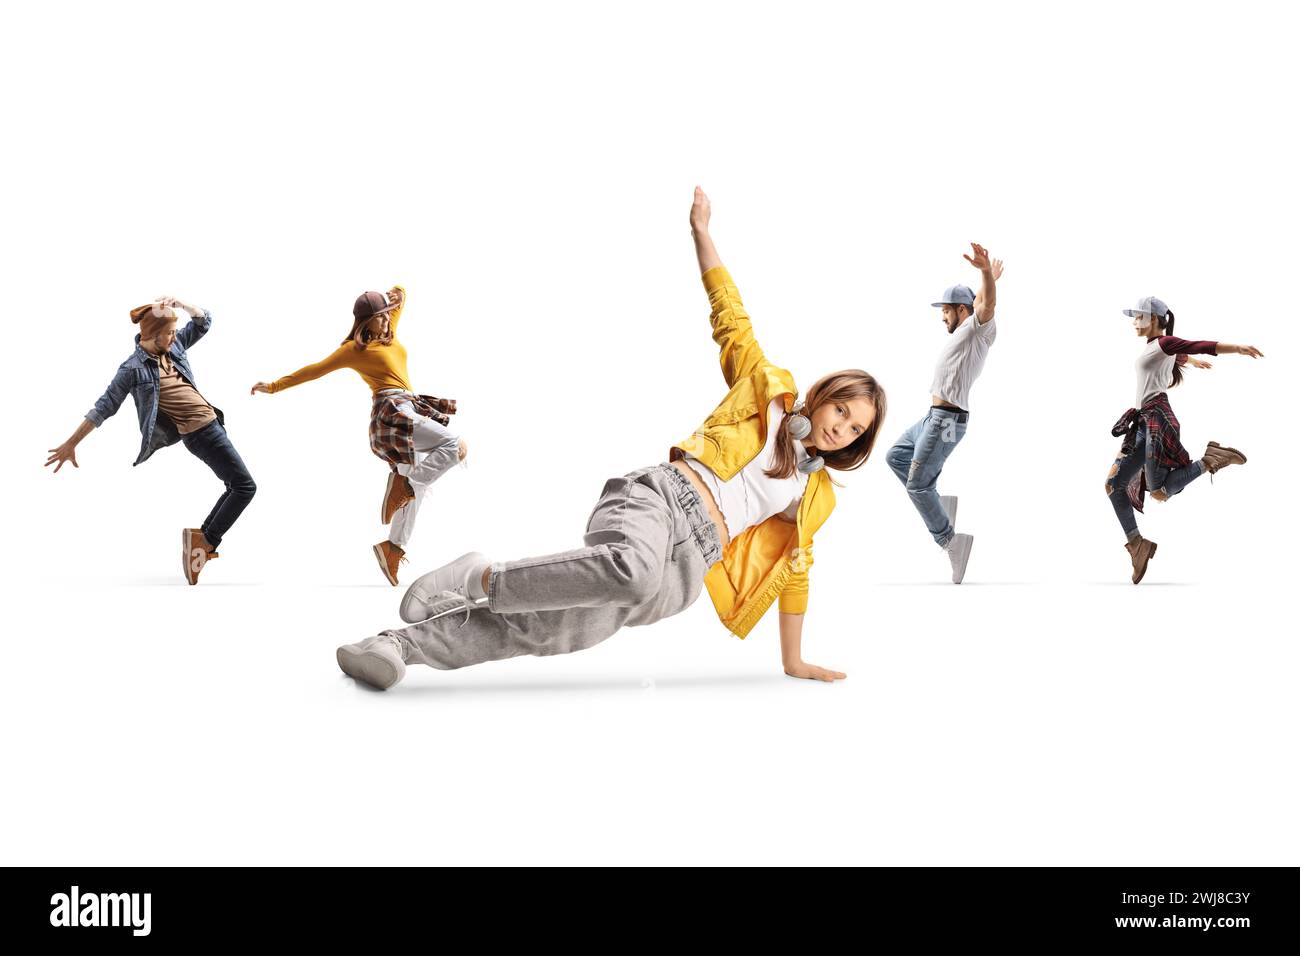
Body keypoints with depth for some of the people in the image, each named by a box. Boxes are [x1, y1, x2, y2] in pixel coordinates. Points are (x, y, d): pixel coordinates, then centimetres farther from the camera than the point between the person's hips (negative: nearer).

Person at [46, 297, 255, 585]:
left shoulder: (174, 346, 7)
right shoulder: (133, 369, -12)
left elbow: (204, 321, 17)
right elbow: (104, 407, -11)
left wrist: (181, 304, -4)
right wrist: (71, 443, -10)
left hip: (210, 423, 8)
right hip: (200, 432, -8)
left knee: (236, 486, 13)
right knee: (245, 486, -8)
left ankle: (203, 541, 19)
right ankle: (206, 542, -3)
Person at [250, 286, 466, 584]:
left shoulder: (388, 334, 20)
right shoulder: (354, 348, -1)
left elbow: (399, 296, 30)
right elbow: (315, 370, 2)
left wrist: (396, 294, 6)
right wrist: (274, 386, 4)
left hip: (406, 411, 9)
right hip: (393, 412, -9)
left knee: (414, 487, 10)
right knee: (453, 446, -22)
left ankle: (393, 547, 12)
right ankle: (403, 485, -18)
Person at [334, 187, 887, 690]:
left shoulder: (817, 496, 24)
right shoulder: (769, 389, 14)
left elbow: (795, 567, 28)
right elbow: (731, 319, 12)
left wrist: (794, 660, 27)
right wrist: (702, 233, 6)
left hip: (692, 562, 4)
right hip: (660, 499, -4)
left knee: (556, 629, -16)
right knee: (634, 571, -41)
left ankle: (404, 643, -11)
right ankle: (479, 578, -21)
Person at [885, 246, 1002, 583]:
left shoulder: (979, 328, -10)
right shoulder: (966, 332, 17)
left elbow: (987, 303, -32)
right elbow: (977, 301, 39)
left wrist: (986, 273, -49)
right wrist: (988, 277, 51)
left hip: (946, 420, -11)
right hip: (935, 416, 11)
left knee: (917, 484, -10)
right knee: (896, 457, 23)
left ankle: (949, 540, -4)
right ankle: (939, 503, 17)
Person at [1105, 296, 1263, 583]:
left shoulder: (1164, 343, -4)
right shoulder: (1153, 347, 22)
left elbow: (1202, 346, -19)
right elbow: (1179, 355, 45)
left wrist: (1238, 348, -33)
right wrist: (1194, 361, 67)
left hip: (1156, 419, -9)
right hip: (1143, 423, 9)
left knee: (1159, 492, -17)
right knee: (1114, 485, 3)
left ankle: (1209, 461, -7)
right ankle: (1136, 543, 7)